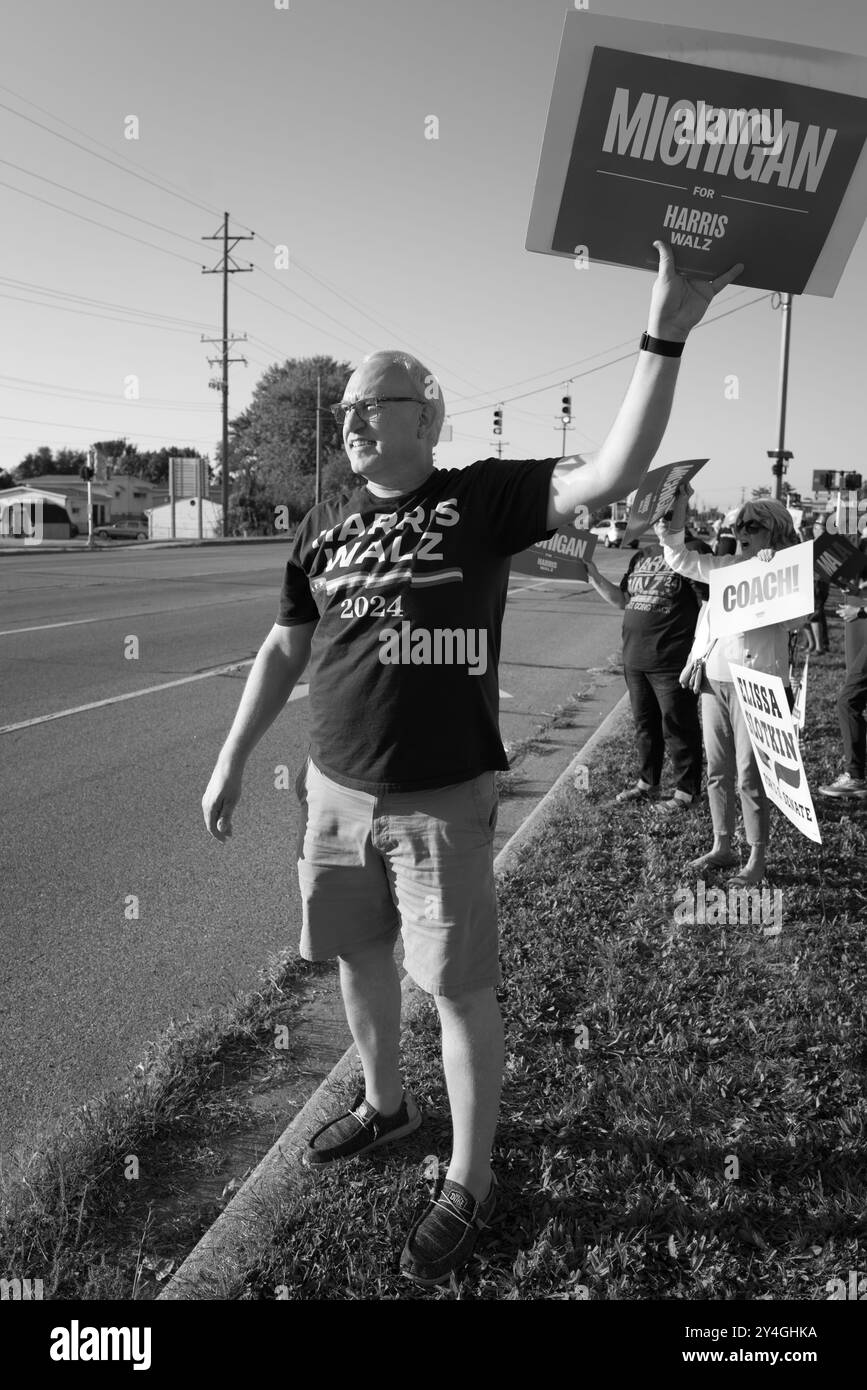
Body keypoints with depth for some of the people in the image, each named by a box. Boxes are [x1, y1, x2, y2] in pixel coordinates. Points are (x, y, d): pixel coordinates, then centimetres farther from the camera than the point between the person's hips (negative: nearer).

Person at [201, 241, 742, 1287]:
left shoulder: (483, 498, -7)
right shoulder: (323, 530, 7)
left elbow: (613, 474, -19)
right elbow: (284, 649, 13)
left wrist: (664, 338, -27)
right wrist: (232, 761, 12)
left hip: (443, 802, -5)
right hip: (334, 792, 5)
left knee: (461, 991, 4)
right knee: (358, 960, 19)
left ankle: (468, 1184, 22)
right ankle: (383, 1104, 45)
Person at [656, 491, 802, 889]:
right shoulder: (726, 565, 10)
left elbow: (794, 621, -18)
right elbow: (679, 559, 9)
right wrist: (678, 509, -1)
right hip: (715, 679, 6)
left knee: (749, 776, -4)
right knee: (717, 771, 13)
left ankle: (757, 858, 9)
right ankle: (722, 847, 27)